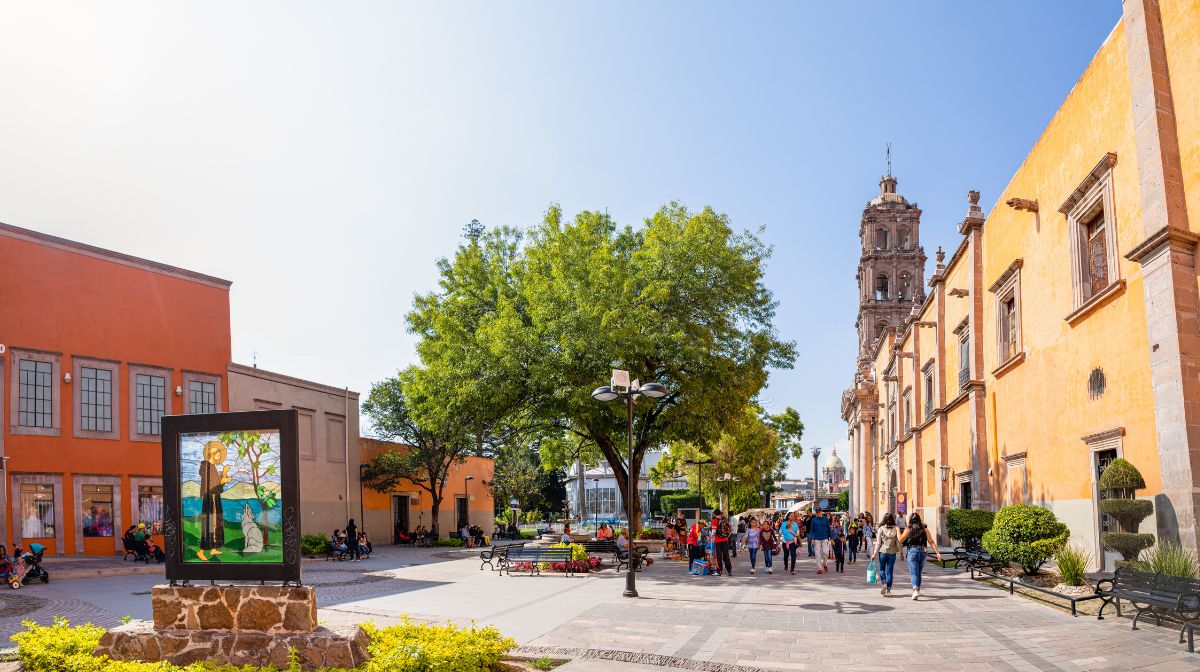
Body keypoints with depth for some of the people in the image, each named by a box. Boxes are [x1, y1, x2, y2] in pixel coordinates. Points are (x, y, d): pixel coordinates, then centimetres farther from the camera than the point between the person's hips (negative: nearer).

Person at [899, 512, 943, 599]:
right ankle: (917, 590, 29)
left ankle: (915, 590, -24)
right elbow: (931, 542, 1)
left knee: (914, 573, -6)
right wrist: (938, 553, 0)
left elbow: (900, 540, -5)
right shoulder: (924, 529, 5)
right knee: (918, 573, 19)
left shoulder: (908, 529, -2)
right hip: (922, 552, 3)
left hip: (912, 551, -3)